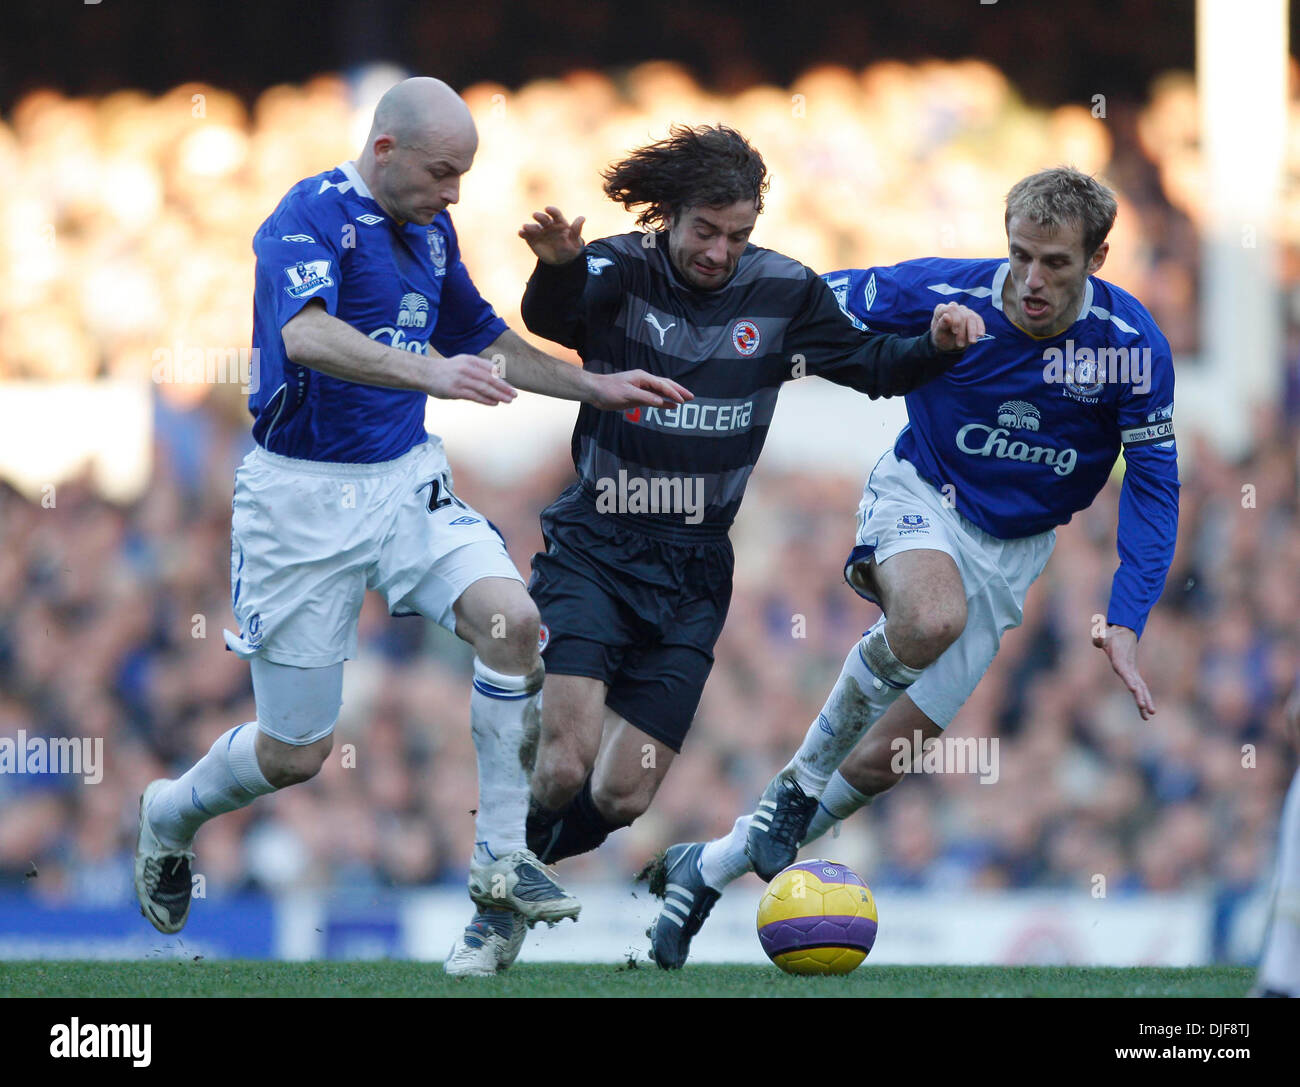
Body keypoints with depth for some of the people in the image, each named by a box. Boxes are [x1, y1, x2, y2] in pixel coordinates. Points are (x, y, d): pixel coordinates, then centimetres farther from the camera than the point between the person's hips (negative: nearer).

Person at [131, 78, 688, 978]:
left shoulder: (430, 230, 9)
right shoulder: (308, 219, -16)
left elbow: (486, 342, 25)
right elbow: (307, 337, -36)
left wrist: (593, 388, 17)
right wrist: (431, 373, -50)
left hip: (406, 480, 6)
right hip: (303, 495, -6)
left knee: (510, 616, -23)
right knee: (297, 752, 2)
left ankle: (502, 859, -13)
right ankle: (168, 817, 35)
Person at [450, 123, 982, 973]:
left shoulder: (781, 291, 1)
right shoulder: (619, 273, -9)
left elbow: (871, 366, 10)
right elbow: (550, 316, -30)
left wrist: (935, 347, -12)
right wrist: (558, 266, -54)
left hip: (691, 577, 3)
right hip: (593, 550, -3)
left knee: (621, 798, 2)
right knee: (563, 768, -21)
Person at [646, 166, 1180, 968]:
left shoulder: (1132, 345, -17)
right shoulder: (944, 295, -20)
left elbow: (1154, 483, -9)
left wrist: (1126, 624, -17)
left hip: (1013, 548, 2)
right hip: (921, 498, -2)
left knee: (884, 759, -4)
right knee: (930, 619, -39)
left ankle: (707, 870, 15)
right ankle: (802, 783, -15)